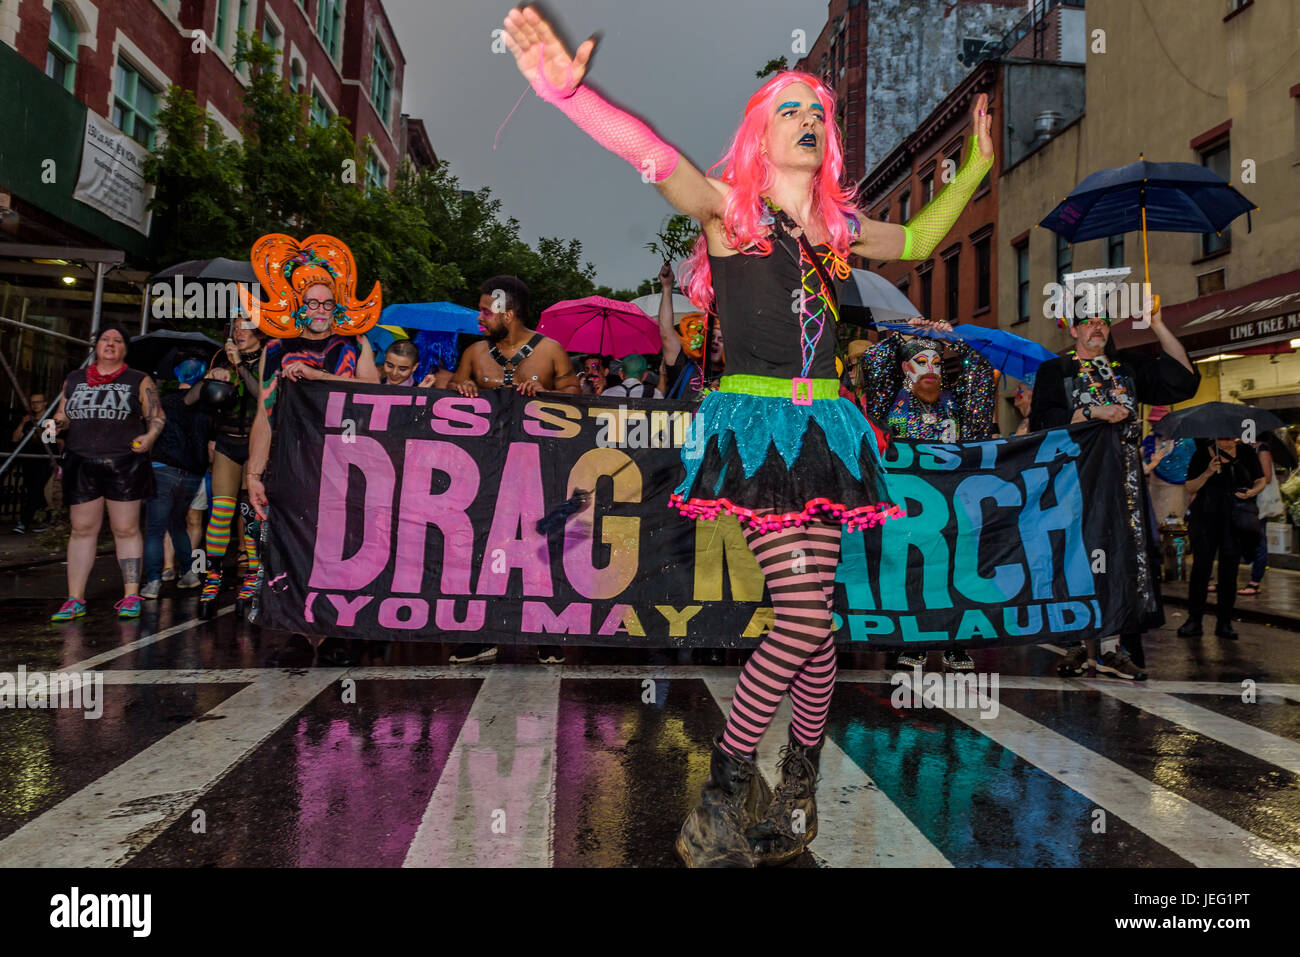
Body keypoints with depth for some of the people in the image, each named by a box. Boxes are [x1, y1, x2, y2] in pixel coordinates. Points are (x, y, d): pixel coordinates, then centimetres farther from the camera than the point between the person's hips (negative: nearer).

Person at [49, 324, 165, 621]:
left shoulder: (140, 381, 8)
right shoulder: (74, 379, 17)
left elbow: (158, 416, 5)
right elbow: (63, 414, 21)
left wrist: (149, 437, -13)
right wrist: (56, 423, -1)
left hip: (125, 464, -3)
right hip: (81, 465, 3)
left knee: (126, 530, -1)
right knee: (82, 530, 3)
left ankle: (131, 596, 4)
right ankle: (75, 599, 7)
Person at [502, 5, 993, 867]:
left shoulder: (838, 227, 17)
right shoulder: (728, 208, 2)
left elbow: (916, 241, 35)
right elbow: (653, 154, -16)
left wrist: (975, 171, 35)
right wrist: (568, 88, -31)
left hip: (823, 430, 5)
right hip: (755, 425, -5)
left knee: (810, 617, 3)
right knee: (803, 617, -14)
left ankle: (799, 780, 22)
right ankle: (726, 785, 5)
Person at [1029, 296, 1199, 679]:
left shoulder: (1128, 364, 17)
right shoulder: (1054, 370, 7)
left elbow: (1183, 376, 7)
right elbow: (1042, 420, -4)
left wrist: (1157, 324, 4)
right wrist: (1094, 412, -12)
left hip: (1123, 475, 3)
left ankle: (1112, 647, 2)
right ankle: (1076, 644, 2)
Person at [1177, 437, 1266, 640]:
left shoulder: (1246, 452, 5)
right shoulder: (1203, 454, 2)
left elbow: (1261, 480, 12)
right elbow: (1190, 488, 1)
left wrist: (1253, 491, -10)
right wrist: (1208, 473, -16)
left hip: (1235, 520, 1)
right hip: (1207, 518, -1)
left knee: (1229, 570, 2)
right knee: (1201, 567, -6)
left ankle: (1225, 623, 10)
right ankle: (1194, 621, -1)